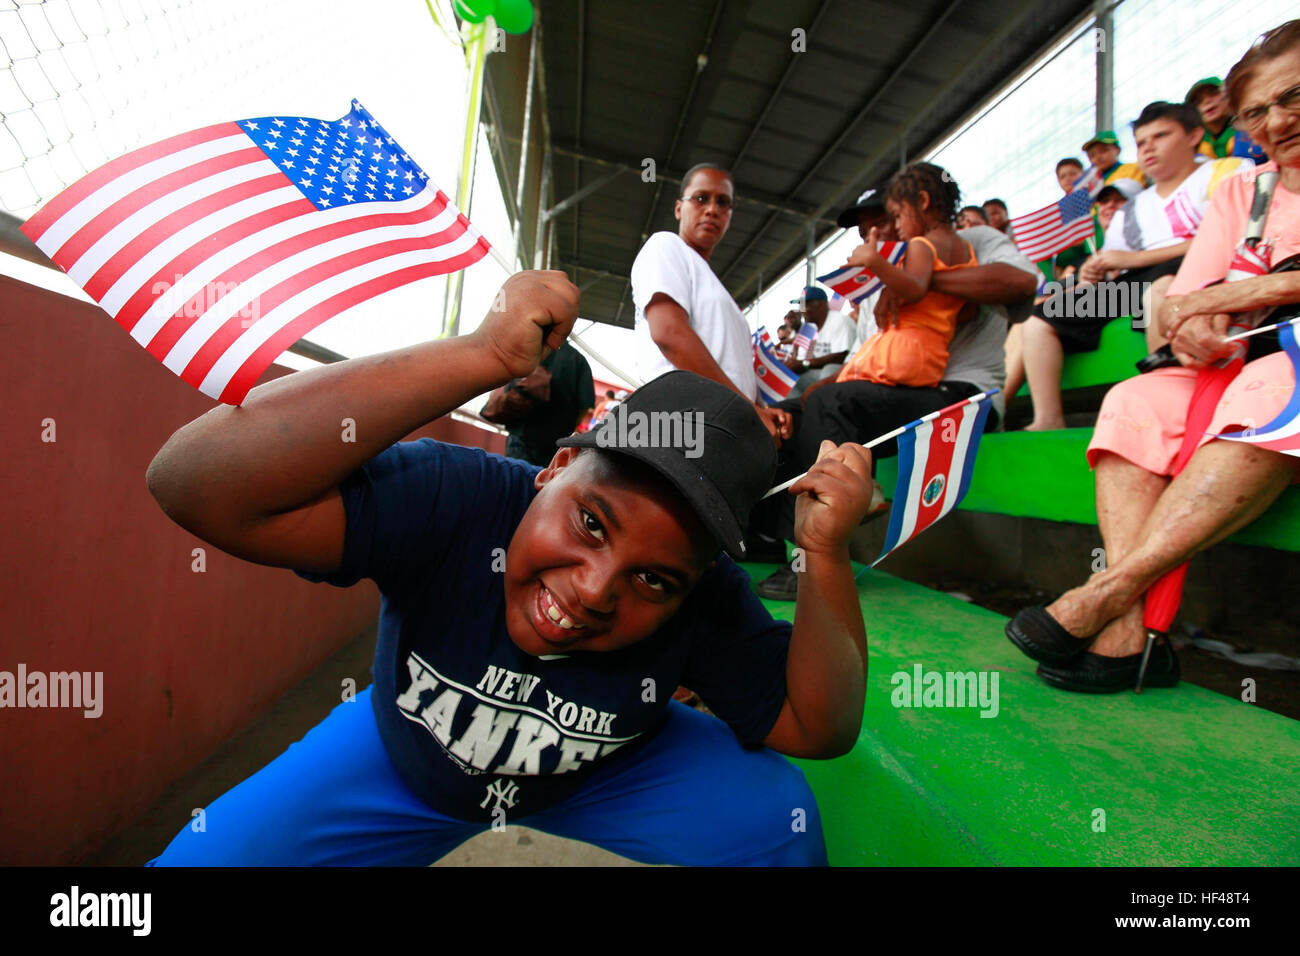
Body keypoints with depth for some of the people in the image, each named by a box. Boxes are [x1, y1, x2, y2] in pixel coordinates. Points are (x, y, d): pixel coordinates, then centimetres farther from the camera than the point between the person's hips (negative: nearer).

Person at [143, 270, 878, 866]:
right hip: (401, 763, 0)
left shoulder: (708, 602, -26)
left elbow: (817, 728, -21)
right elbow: (196, 486, -43)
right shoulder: (456, 500, -33)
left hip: (602, 782, 1)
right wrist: (485, 357, -52)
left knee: (772, 809, -15)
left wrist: (827, 556, -36)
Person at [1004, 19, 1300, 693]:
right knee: (1135, 404, -23)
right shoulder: (1240, 192, 19)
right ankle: (1130, 629, -35)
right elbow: (1174, 308, 8)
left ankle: (1110, 589, -38)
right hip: (1237, 379, 4)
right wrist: (1183, 326, -15)